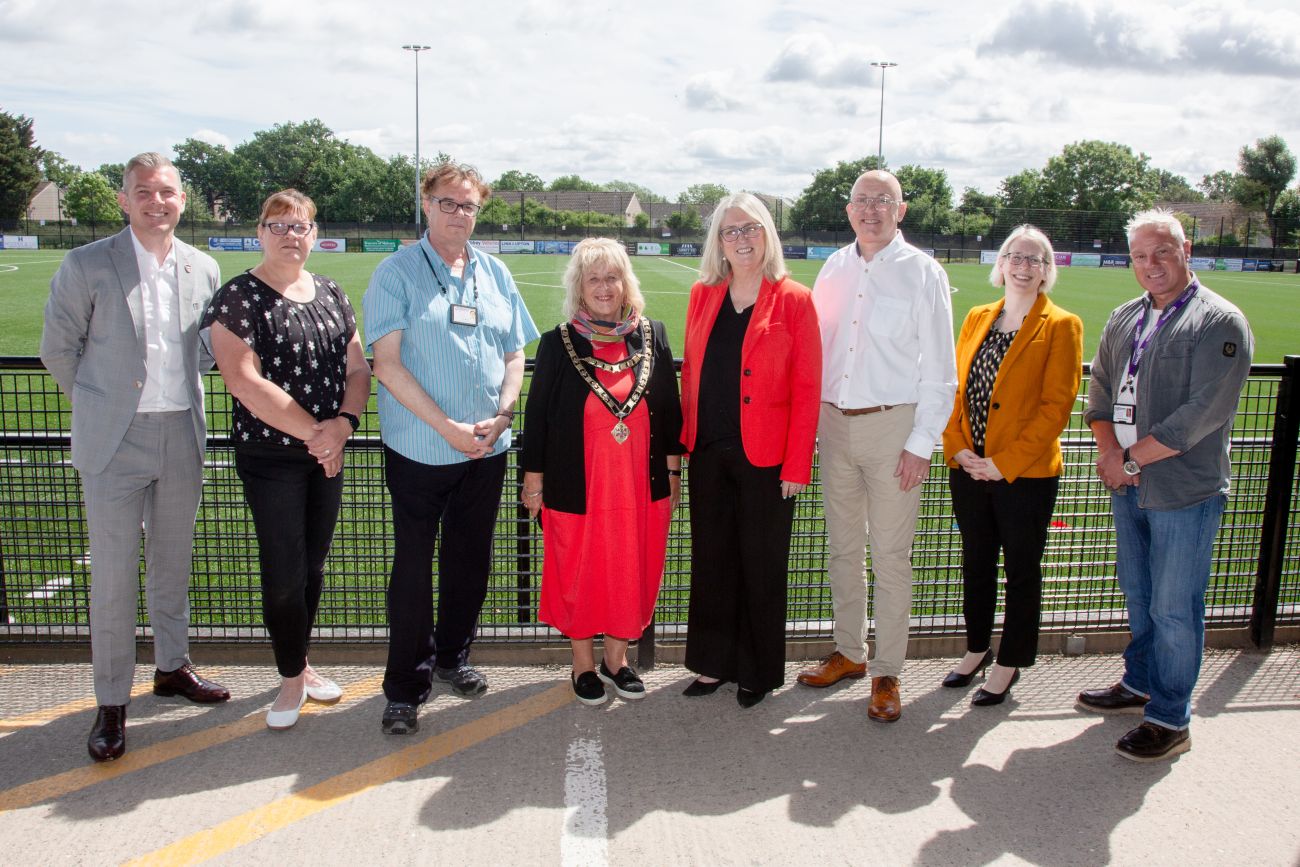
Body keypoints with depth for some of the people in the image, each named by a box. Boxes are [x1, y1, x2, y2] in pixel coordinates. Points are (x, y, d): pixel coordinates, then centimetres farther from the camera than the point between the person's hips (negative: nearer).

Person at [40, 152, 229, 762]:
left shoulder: (204, 269, 4)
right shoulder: (87, 266, -7)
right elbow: (58, 349, 1)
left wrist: (177, 394, 11)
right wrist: (98, 405, 7)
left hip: (183, 437, 4)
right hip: (115, 442, -3)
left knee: (172, 562, 16)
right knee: (113, 574, -1)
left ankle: (172, 666, 33)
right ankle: (111, 703, 11)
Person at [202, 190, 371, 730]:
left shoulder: (330, 295, 10)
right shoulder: (238, 297, -7)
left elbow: (358, 368, 7)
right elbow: (244, 381, -17)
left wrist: (344, 422, -12)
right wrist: (313, 433, -16)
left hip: (327, 456, 5)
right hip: (269, 457, -5)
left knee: (314, 565, 13)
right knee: (284, 572, -2)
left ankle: (300, 663, 30)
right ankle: (292, 677, 18)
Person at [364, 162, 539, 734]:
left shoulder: (495, 273, 10)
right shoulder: (396, 273, -5)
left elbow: (514, 354, 12)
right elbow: (387, 364, -12)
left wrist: (501, 414, -5)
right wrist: (448, 427, -17)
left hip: (486, 449, 5)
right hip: (418, 450, -4)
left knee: (470, 560, 15)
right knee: (414, 568, 2)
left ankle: (452, 657, 34)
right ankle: (405, 687, 14)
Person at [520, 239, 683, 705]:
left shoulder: (652, 336, 2)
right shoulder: (558, 343, -4)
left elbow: (669, 408, 7)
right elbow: (537, 413, -1)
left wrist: (672, 469, 7)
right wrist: (533, 478, -1)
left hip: (641, 484, 2)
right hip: (577, 486, -2)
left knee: (631, 571, 12)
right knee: (579, 573, 9)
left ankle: (616, 655, 31)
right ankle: (583, 662, 27)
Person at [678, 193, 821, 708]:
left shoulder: (793, 300, -5)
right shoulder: (703, 295, 8)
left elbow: (807, 388, -7)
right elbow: (691, 372, 12)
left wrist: (797, 466, -12)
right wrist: (685, 439, 5)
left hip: (763, 457, -4)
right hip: (708, 453, 4)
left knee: (761, 565, 7)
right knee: (711, 560, 12)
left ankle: (758, 672, 24)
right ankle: (713, 663, 28)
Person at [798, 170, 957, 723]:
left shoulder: (922, 273, -4)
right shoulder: (834, 268, 9)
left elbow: (940, 368, -5)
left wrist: (922, 442, -10)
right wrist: (811, 422, 7)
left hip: (891, 426, -5)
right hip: (833, 423, 5)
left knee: (890, 556, 0)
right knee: (843, 548, 13)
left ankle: (887, 673, 13)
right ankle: (849, 652, 28)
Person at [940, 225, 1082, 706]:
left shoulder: (1061, 326, -6)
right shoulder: (977, 318, 9)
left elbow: (1056, 406, -13)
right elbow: (954, 386, 7)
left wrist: (1004, 463, -17)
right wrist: (958, 448, -6)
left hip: (1025, 474, -5)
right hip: (969, 469, 5)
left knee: (1021, 571, 9)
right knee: (976, 563, 17)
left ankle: (1009, 663, 24)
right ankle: (977, 648, 35)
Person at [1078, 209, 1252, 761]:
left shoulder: (1220, 322, -10)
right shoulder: (1123, 320, 12)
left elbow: (1204, 414, -17)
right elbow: (1100, 390, 12)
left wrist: (1131, 457, -14)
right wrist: (1109, 450, -6)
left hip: (1185, 491, -6)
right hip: (1127, 487, 7)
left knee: (1173, 608, 1)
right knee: (1138, 596, 19)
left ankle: (1170, 720, 14)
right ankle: (1140, 685, 36)